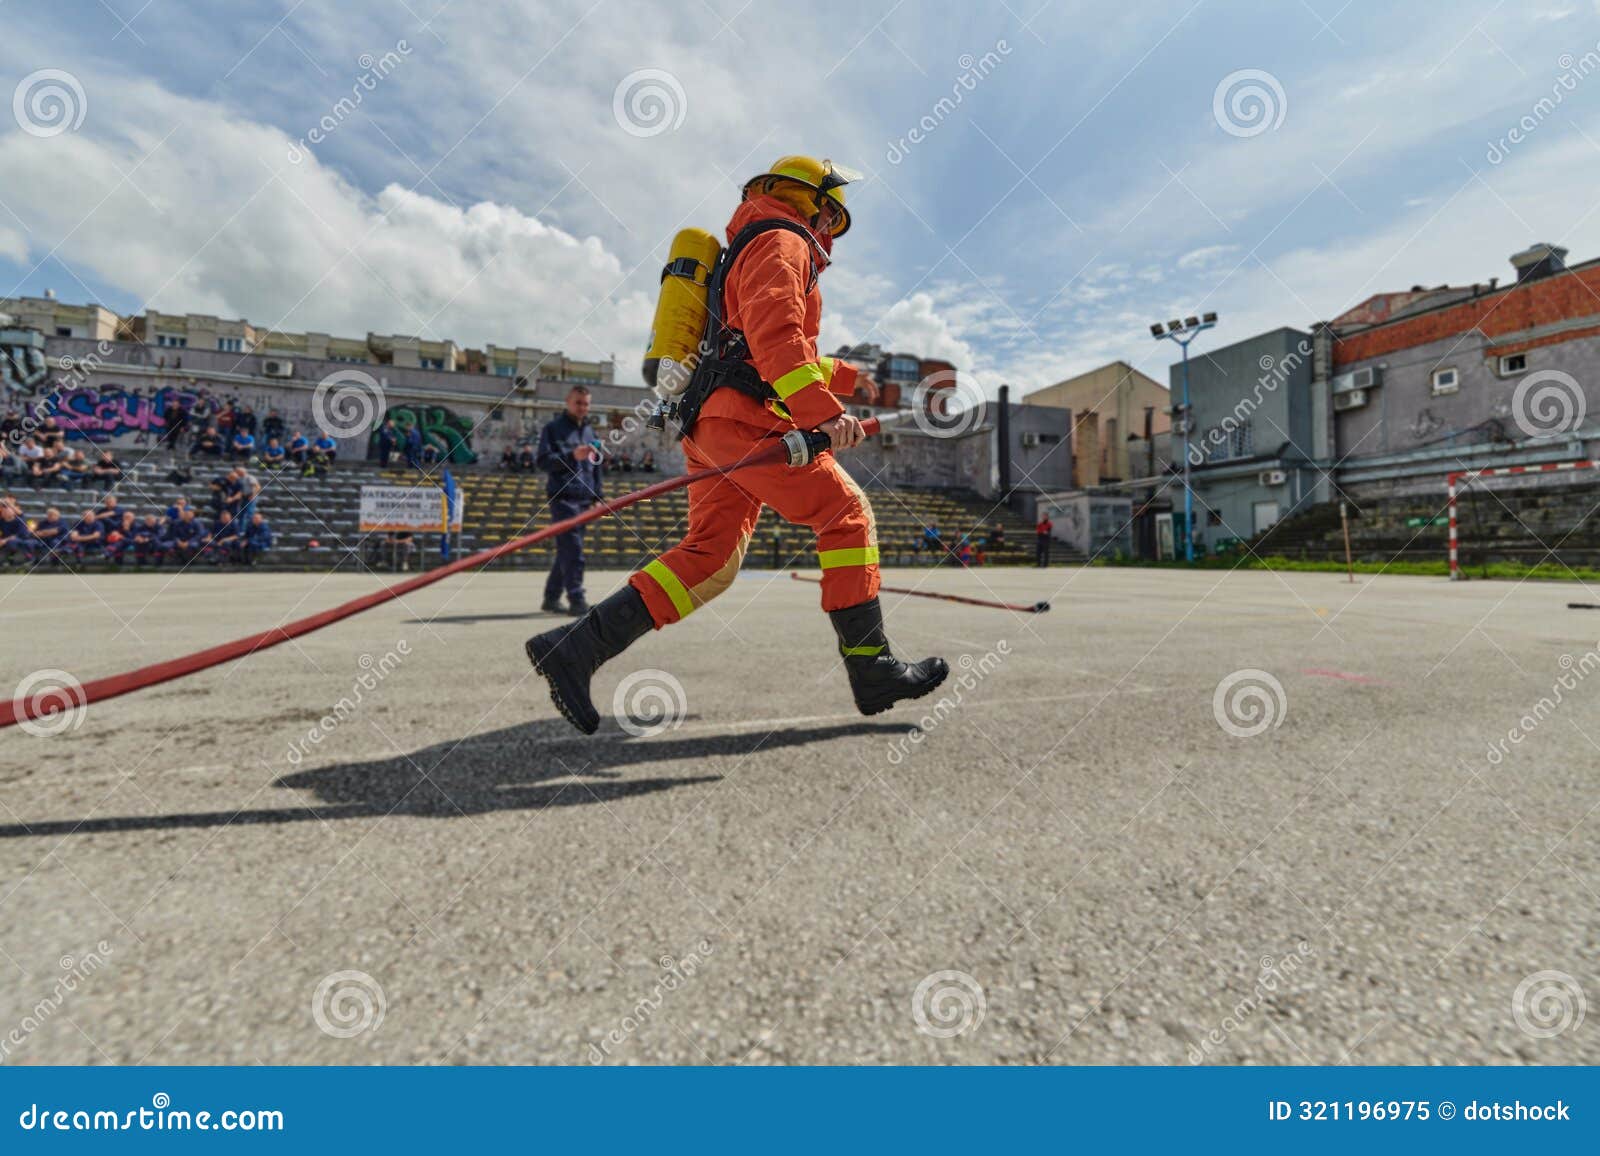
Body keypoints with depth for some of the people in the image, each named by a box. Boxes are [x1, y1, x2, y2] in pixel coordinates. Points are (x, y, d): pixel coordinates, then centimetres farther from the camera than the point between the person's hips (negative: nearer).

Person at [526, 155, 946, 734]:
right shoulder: (782, 242, 4)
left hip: (713, 424, 10)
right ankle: (872, 670, -6)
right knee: (847, 514, -6)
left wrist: (850, 376, 39)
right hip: (746, 419, -9)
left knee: (710, 557, 0)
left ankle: (574, 647, -3)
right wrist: (825, 412, -25)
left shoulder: (751, 251, 37)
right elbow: (775, 337, -16)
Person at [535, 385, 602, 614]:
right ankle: (577, 600, -11)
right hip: (563, 498, -6)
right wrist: (572, 455, -21)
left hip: (584, 499, 6)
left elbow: (596, 466, 24)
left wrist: (597, 497, 16)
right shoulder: (553, 428, 2)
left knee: (567, 552, 8)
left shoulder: (589, 431, 21)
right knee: (572, 551, -12)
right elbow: (542, 460, -8)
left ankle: (551, 598, 16)